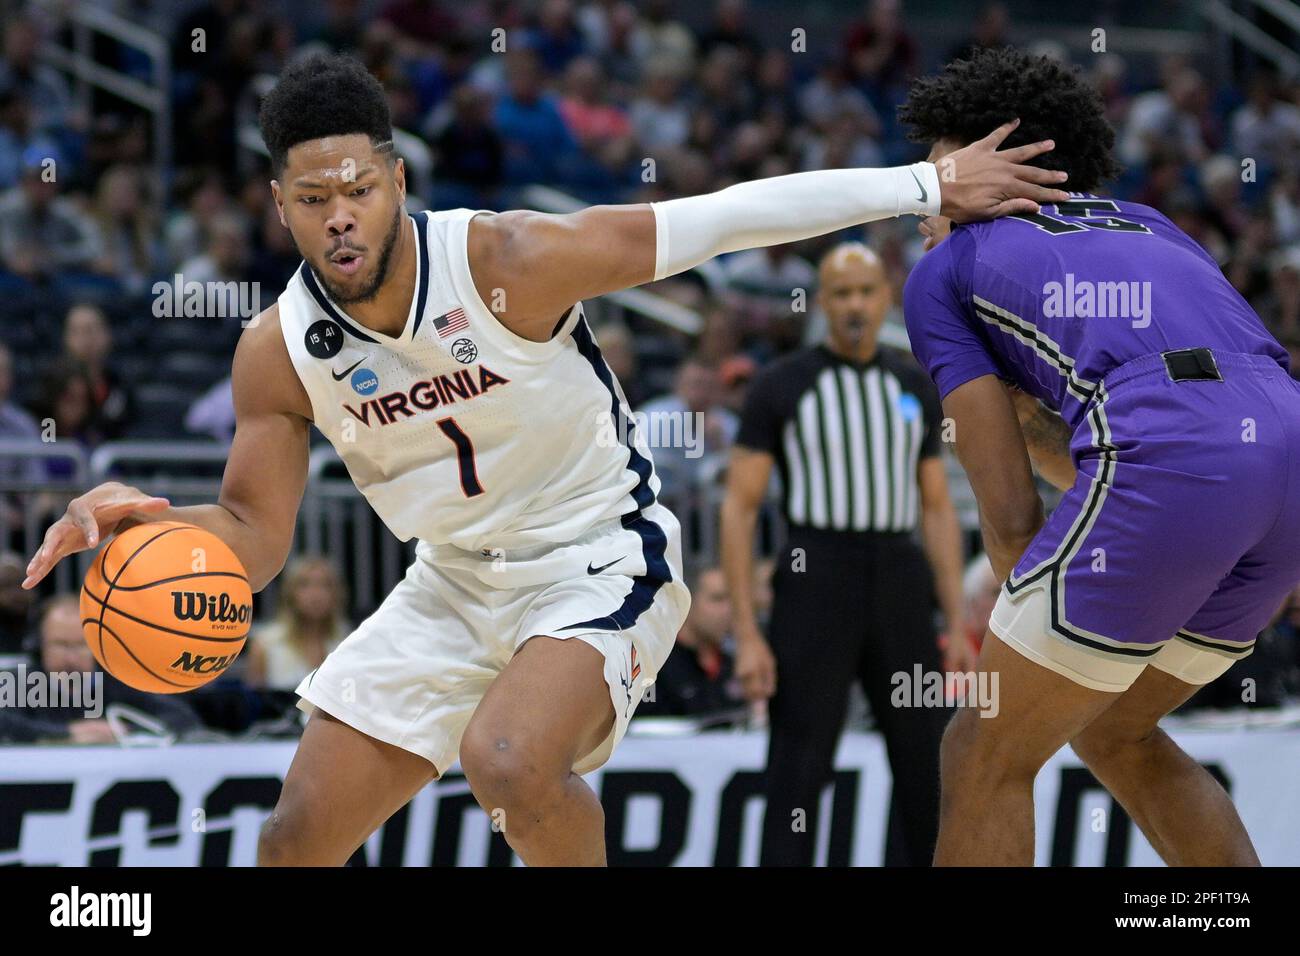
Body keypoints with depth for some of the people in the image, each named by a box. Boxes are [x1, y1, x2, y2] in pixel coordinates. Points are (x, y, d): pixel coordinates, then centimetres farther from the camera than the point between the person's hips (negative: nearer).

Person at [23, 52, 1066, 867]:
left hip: (604, 560, -5)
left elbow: (727, 218, -21)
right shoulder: (278, 355, -11)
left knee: (508, 760, -33)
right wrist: (152, 519, -25)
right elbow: (254, 538, -2)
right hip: (457, 583, 5)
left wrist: (930, 183, -19)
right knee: (300, 836, 0)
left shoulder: (507, 260, -24)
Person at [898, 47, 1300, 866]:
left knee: (984, 758, 7)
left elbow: (1011, 513, 12)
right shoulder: (1148, 226, 35)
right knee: (1114, 731, 26)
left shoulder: (943, 269, 19)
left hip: (1166, 455, -6)